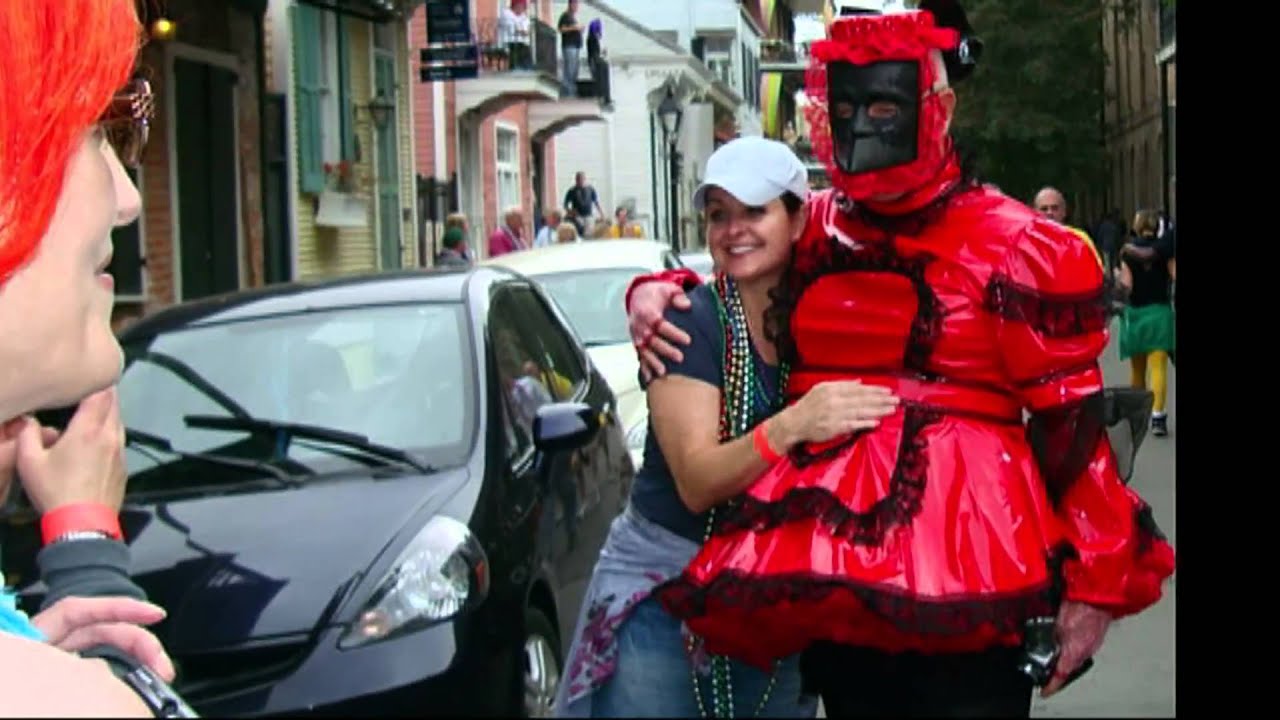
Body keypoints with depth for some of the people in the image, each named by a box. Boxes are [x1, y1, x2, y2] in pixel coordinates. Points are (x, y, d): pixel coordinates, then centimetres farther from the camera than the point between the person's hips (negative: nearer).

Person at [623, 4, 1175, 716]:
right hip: (829, 577, 5)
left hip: (966, 572, -5)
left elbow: (1072, 421, -4)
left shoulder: (1012, 247, -4)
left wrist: (1095, 581, -6)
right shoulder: (813, 230, 11)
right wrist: (656, 293, 10)